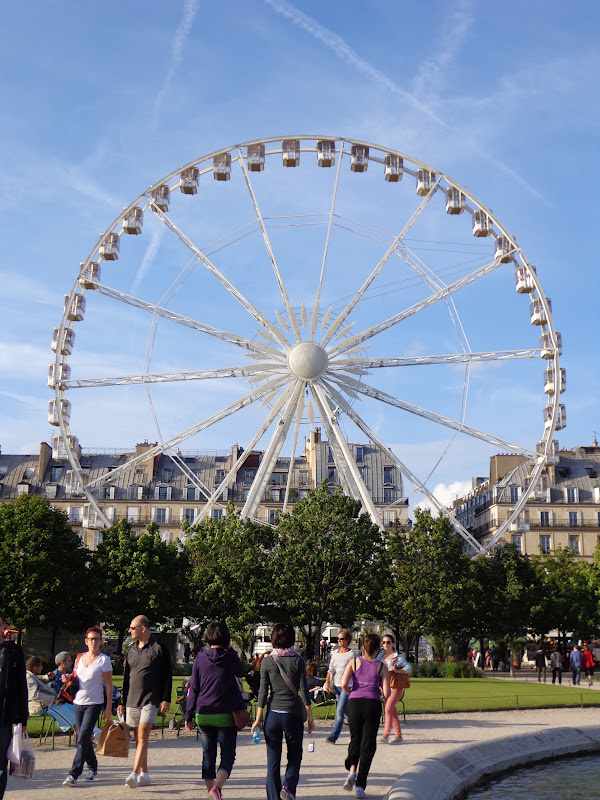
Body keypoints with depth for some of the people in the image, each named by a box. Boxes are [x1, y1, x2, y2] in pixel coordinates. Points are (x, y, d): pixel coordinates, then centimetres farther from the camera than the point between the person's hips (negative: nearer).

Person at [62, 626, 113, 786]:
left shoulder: (104, 660, -4)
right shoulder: (80, 658, 10)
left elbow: (109, 685, -4)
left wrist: (108, 708, -8)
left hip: (94, 703, -5)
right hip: (78, 702, 5)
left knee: (83, 738, -13)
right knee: (82, 738, 10)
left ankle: (73, 774, -9)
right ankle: (92, 768, 27)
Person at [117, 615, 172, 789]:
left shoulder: (158, 648, -2)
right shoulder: (131, 650, 15)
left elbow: (167, 676, -2)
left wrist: (166, 699, -7)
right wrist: (122, 702, 16)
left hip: (150, 699, -6)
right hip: (132, 700, 6)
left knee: (143, 736, -15)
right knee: (137, 738, 8)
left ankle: (134, 774, -21)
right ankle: (144, 775, 16)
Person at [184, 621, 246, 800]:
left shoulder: (200, 658, 1)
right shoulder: (230, 656, -6)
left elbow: (193, 689, 4)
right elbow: (240, 673, 15)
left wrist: (189, 715, 11)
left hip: (203, 716, 3)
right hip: (226, 716, -2)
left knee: (208, 757, 14)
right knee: (227, 756, 3)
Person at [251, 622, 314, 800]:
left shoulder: (267, 662, -1)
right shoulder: (298, 661, -5)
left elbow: (263, 692, -1)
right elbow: (304, 691, -4)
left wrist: (258, 719, 5)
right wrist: (310, 718, 2)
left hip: (272, 715, 1)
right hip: (293, 714, -1)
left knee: (273, 761, 11)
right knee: (294, 757, 14)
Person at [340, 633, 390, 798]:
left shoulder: (354, 662, 3)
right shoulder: (381, 667, 2)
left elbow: (344, 684, -7)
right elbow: (386, 694, -2)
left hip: (354, 703, 1)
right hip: (373, 704, -1)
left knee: (355, 740, 21)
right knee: (368, 745, 6)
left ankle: (352, 770, -4)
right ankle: (360, 786, 0)